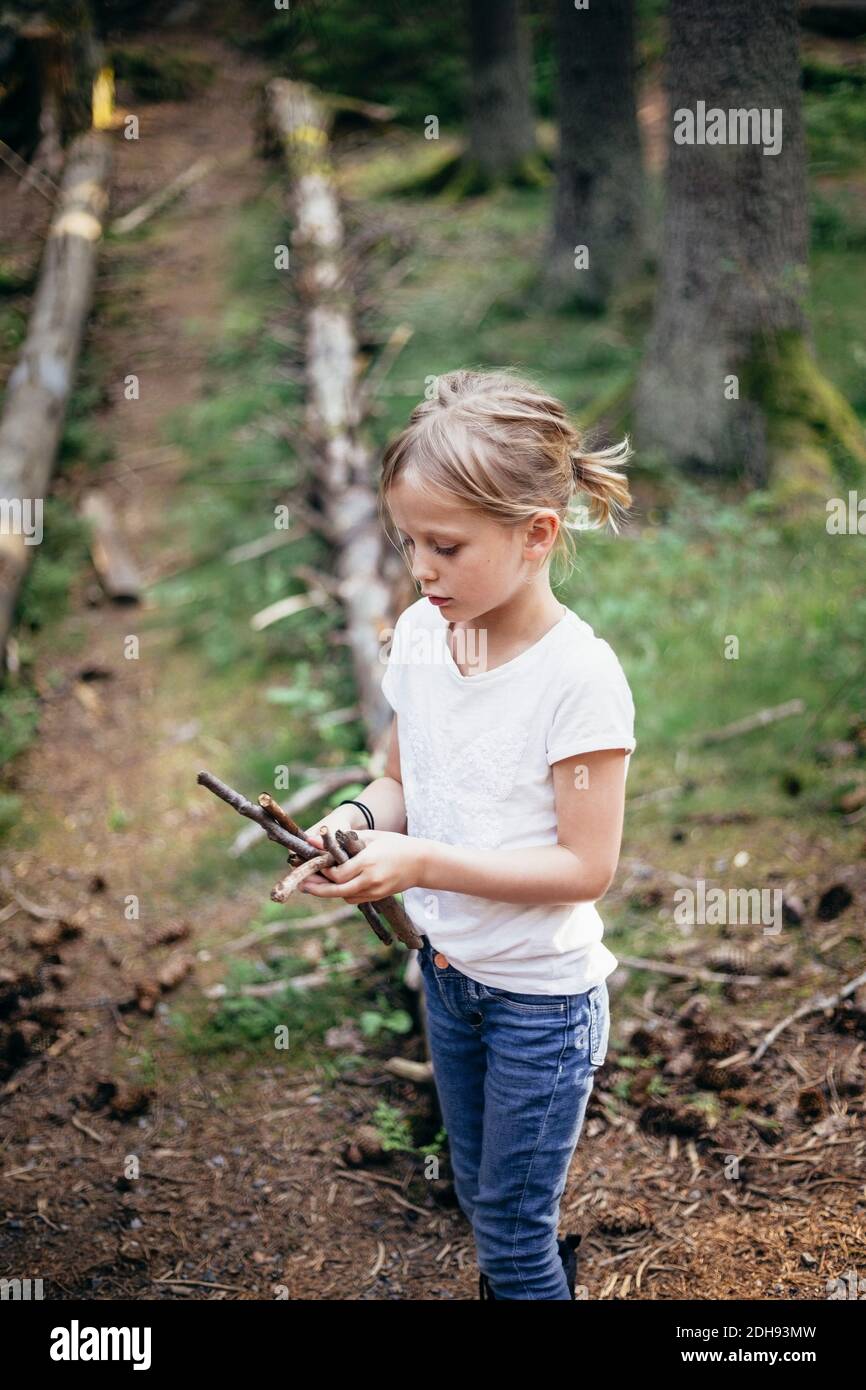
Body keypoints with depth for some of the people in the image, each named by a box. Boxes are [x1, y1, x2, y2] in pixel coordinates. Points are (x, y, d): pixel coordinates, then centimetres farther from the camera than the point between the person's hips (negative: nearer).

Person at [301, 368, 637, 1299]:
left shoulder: (579, 675, -25)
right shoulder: (419, 633, -6)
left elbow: (586, 867, -23)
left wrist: (423, 863, -28)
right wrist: (357, 820, -15)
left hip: (542, 992, -6)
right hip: (447, 968, 6)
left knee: (510, 1230, 8)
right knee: (477, 1191, 25)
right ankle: (548, 1262, 49)